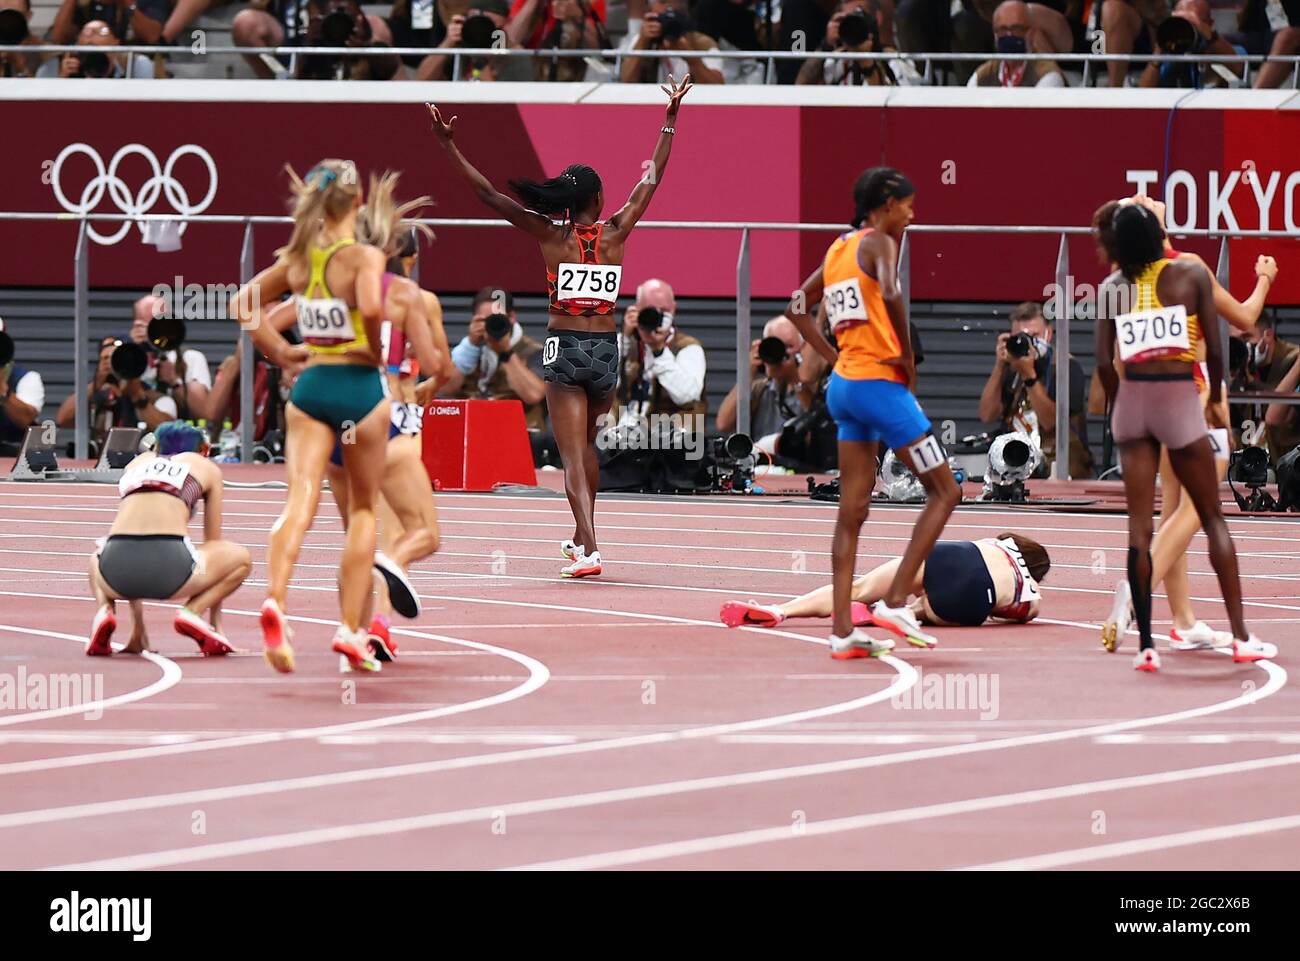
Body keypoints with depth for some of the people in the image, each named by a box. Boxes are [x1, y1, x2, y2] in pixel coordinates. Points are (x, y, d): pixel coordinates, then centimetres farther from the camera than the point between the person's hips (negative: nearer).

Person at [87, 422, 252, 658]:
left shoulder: (137, 463, 32)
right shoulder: (207, 468, 24)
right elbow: (213, 542, 31)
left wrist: (137, 630, 44)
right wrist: (216, 623, 40)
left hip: (118, 566, 3)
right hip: (167, 564, -3)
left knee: (96, 560, 41)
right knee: (241, 558, 26)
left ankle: (104, 609, 8)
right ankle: (193, 612, 1)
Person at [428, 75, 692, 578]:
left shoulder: (551, 235, -6)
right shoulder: (614, 234, -1)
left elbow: (488, 193, -7)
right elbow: (652, 178, 9)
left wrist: (449, 146, -4)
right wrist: (670, 118, 17)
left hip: (564, 348, -3)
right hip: (606, 348, 3)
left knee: (573, 455, -6)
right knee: (585, 444, 24)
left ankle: (587, 550, -21)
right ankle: (582, 536, 35)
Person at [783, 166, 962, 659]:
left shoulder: (838, 249, 14)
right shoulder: (879, 243, -9)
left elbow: (797, 307, 21)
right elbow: (890, 294, -28)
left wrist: (834, 357, 14)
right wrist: (907, 357, -17)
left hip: (844, 383, 8)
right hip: (880, 381, -8)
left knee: (852, 511, 8)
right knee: (944, 492, 2)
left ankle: (843, 631, 5)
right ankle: (895, 602, -5)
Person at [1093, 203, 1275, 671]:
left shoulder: (1112, 287, 2)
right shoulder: (1192, 275, -3)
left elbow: (1104, 361, -1)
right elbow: (1214, 348, -5)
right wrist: (1216, 399, 11)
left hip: (1133, 397, 2)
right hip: (1179, 397, -2)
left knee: (1139, 525, 3)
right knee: (1212, 518, 11)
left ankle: (1145, 645, -2)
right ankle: (1241, 637, 8)